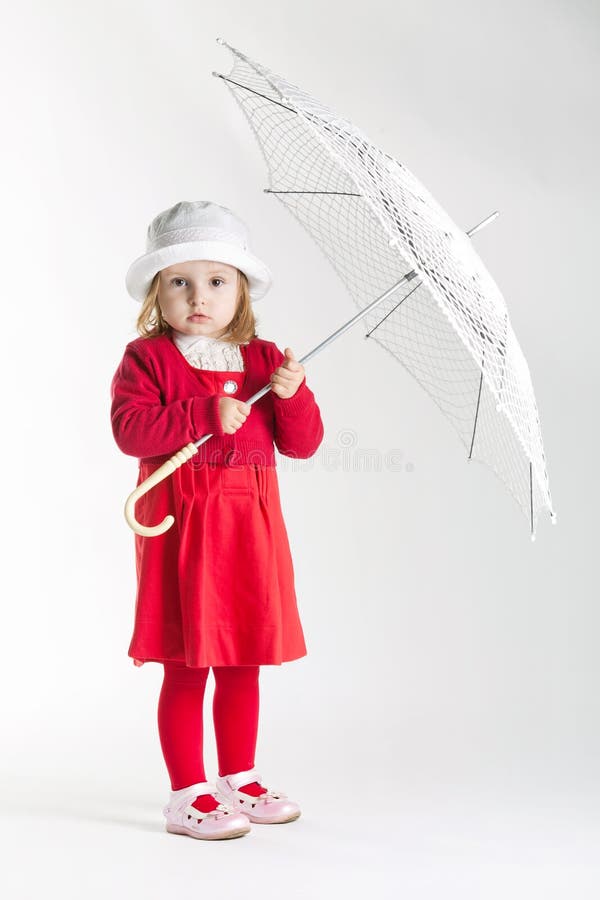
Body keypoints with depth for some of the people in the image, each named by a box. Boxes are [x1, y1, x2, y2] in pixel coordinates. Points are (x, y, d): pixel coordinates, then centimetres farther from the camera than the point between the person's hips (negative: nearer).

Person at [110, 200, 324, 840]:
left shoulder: (264, 359, 10)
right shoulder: (146, 357, -2)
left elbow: (302, 444, 6)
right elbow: (129, 428, -18)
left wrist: (292, 394, -12)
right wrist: (207, 415, -23)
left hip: (252, 524, 5)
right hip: (180, 524, -5)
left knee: (243, 664, 14)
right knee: (186, 667, -1)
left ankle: (239, 781, 29)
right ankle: (188, 795, 11)